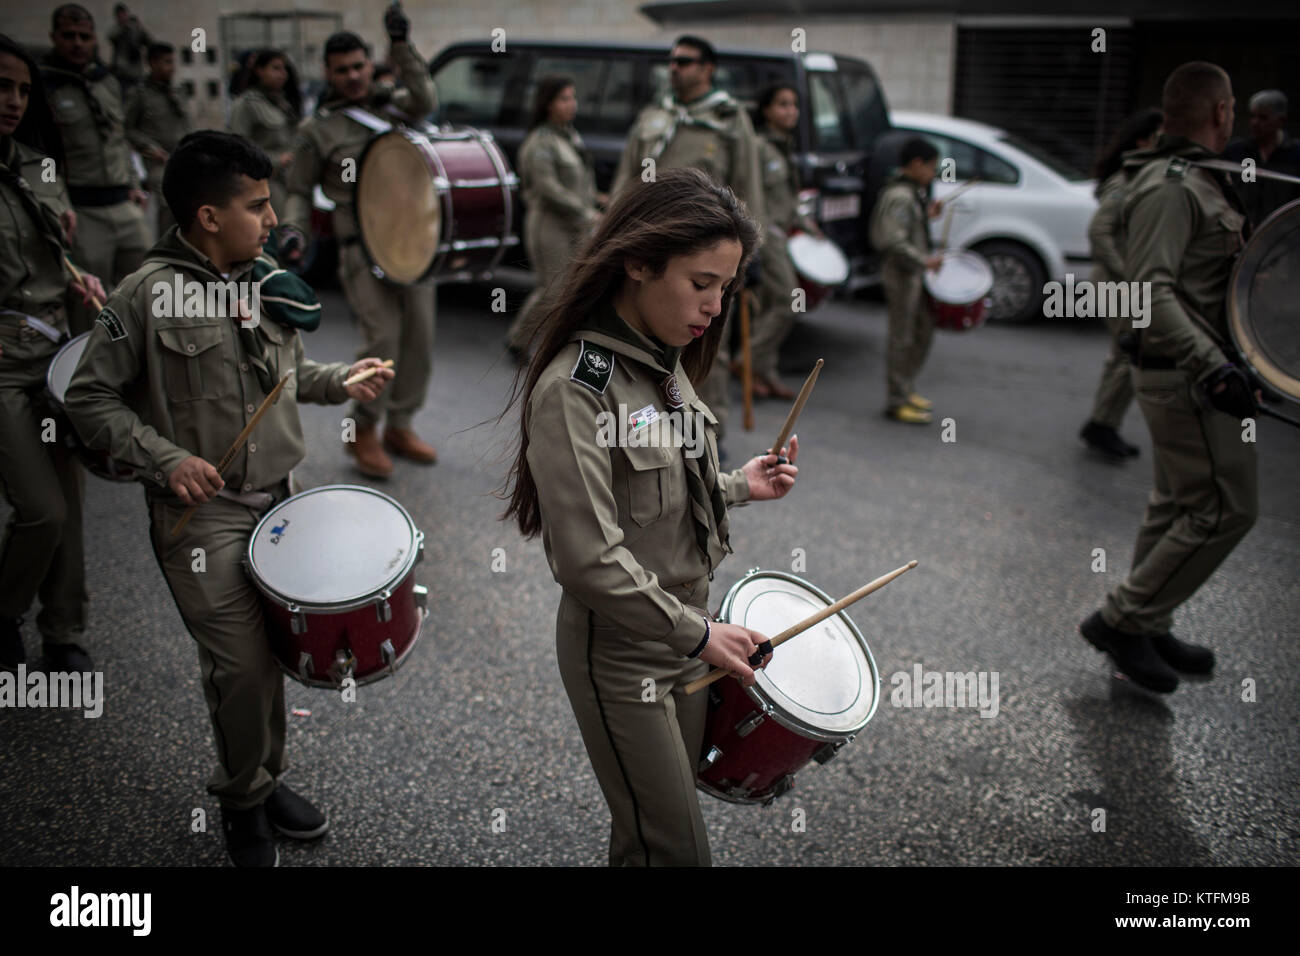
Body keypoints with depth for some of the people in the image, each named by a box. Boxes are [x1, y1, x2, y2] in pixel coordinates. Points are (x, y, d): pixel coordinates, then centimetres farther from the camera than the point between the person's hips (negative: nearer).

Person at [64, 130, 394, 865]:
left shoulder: (268, 283, 6)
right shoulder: (148, 295, -12)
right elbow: (90, 398, -6)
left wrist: (338, 380, 1)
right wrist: (166, 459, -17)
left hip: (278, 498, 5)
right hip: (200, 511, -5)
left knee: (273, 649, 9)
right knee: (243, 666, -6)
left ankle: (267, 779, 31)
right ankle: (246, 802, 18)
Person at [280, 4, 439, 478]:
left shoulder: (391, 104, 13)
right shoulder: (317, 128, 5)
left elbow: (425, 100, -9)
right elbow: (299, 190, 8)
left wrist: (401, 45, -15)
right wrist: (293, 230, -9)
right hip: (362, 247, -4)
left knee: (419, 336, 7)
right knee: (384, 337, -13)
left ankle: (399, 426, 23)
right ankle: (363, 430, 6)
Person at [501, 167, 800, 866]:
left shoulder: (667, 364, 6)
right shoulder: (573, 388, -22)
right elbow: (590, 559, -25)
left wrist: (739, 486, 3)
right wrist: (699, 633, -20)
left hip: (685, 632, 8)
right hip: (619, 651, -8)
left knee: (650, 829, 18)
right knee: (674, 847, 2)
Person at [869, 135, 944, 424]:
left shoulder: (911, 192, 13)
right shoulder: (900, 197, -19)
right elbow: (894, 241, -28)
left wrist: (926, 213, 14)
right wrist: (924, 260, -28)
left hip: (913, 272, 10)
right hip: (901, 273, -10)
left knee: (924, 327, 18)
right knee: (902, 338, -4)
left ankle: (905, 389, 29)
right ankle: (896, 402, 4)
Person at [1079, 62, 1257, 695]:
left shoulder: (1192, 181, 15)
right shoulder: (1171, 186, -18)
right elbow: (1150, 290, -28)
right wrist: (1214, 367, -33)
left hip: (1183, 373, 11)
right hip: (1184, 376, -11)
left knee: (1176, 505, 16)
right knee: (1226, 508, -6)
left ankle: (1146, 631, 26)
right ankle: (1123, 620, 0)